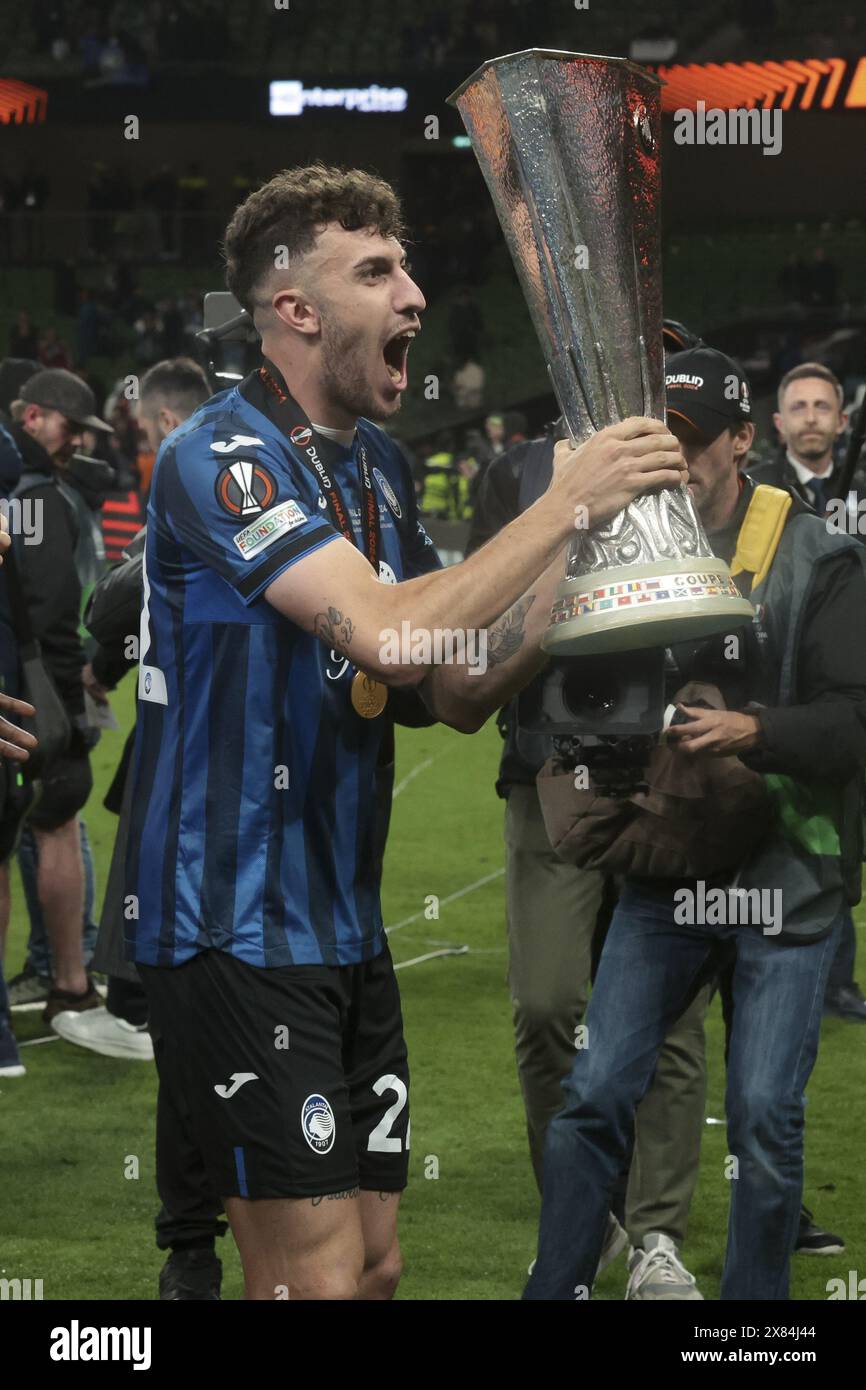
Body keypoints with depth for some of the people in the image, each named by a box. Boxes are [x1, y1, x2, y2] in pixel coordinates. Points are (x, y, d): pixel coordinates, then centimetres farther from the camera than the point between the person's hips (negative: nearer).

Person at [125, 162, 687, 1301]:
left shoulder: (379, 468, 12)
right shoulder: (219, 457, -15)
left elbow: (459, 694, 12)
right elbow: (388, 638, -27)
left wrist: (579, 549, -1)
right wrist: (564, 504, -21)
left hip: (347, 929, 8)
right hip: (236, 936, -8)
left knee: (376, 1266, 9)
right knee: (318, 1279, -9)